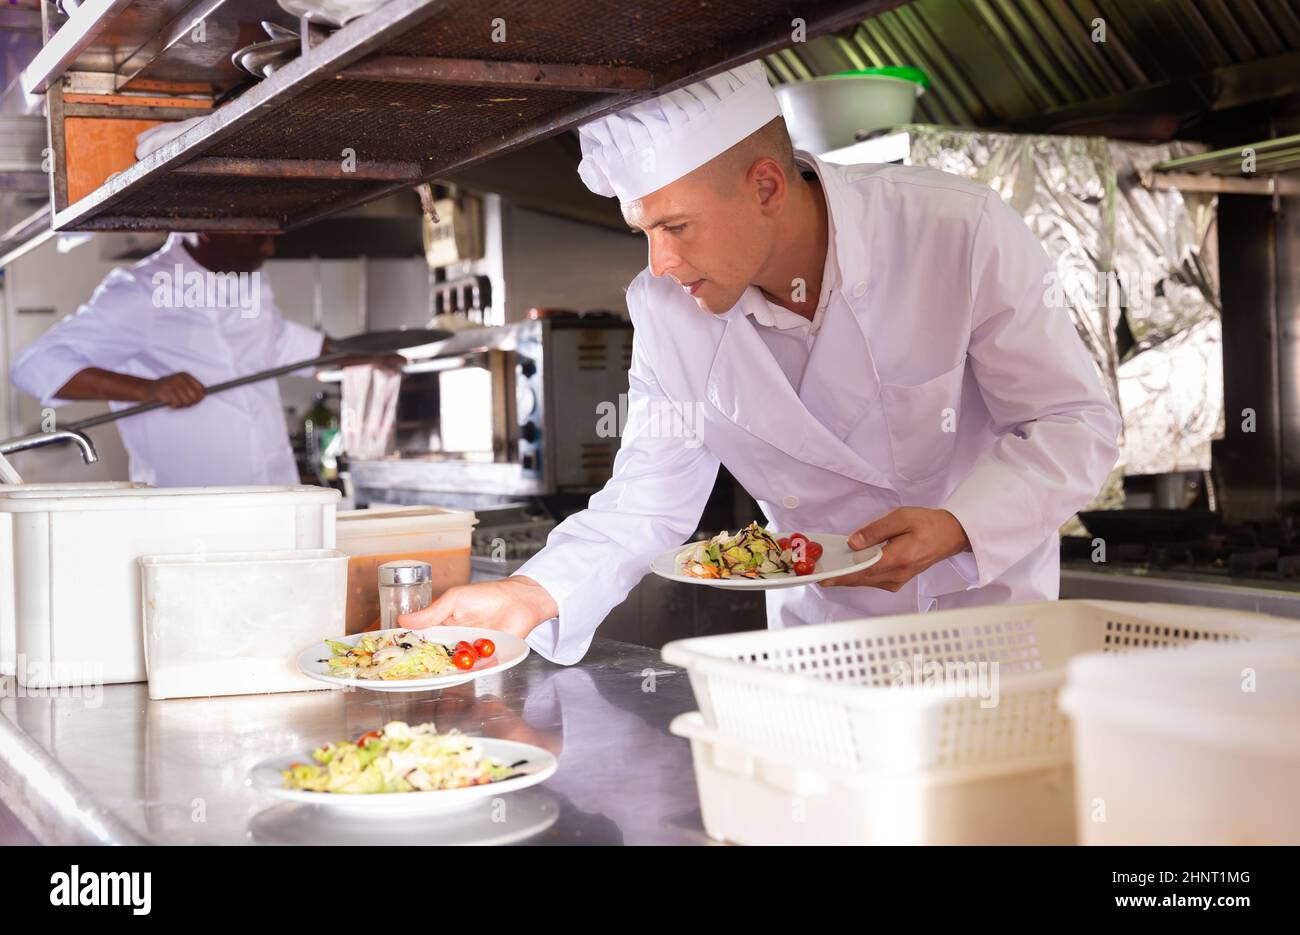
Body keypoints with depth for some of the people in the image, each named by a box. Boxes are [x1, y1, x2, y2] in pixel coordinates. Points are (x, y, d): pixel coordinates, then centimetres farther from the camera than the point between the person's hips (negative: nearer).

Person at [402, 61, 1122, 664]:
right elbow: (647, 502, -3)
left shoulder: (961, 233, -20)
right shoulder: (666, 310, -9)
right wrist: (538, 594, -19)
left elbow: (1074, 424, -12)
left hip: (984, 604, -2)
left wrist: (956, 527, -29)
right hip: (823, 631, 3)